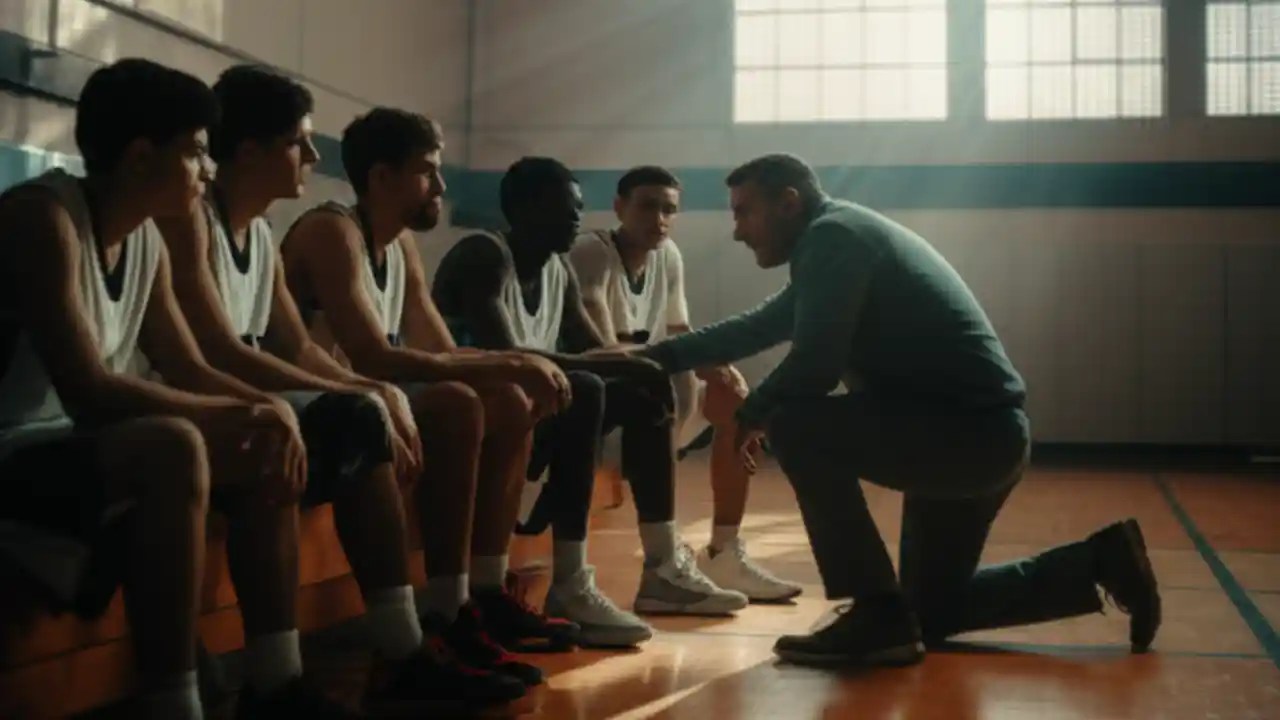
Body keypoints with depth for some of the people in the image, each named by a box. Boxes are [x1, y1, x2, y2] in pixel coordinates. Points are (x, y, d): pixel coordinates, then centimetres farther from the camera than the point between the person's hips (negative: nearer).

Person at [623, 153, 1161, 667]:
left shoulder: (832, 236, -13)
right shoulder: (841, 238, 17)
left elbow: (814, 367, -22)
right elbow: (758, 327, 23)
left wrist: (749, 415, -4)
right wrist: (658, 357, 21)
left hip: (970, 428, -11)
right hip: (987, 435, 11)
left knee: (796, 427, -22)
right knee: (930, 613, 21)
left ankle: (878, 616, -16)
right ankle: (1099, 562, 22)